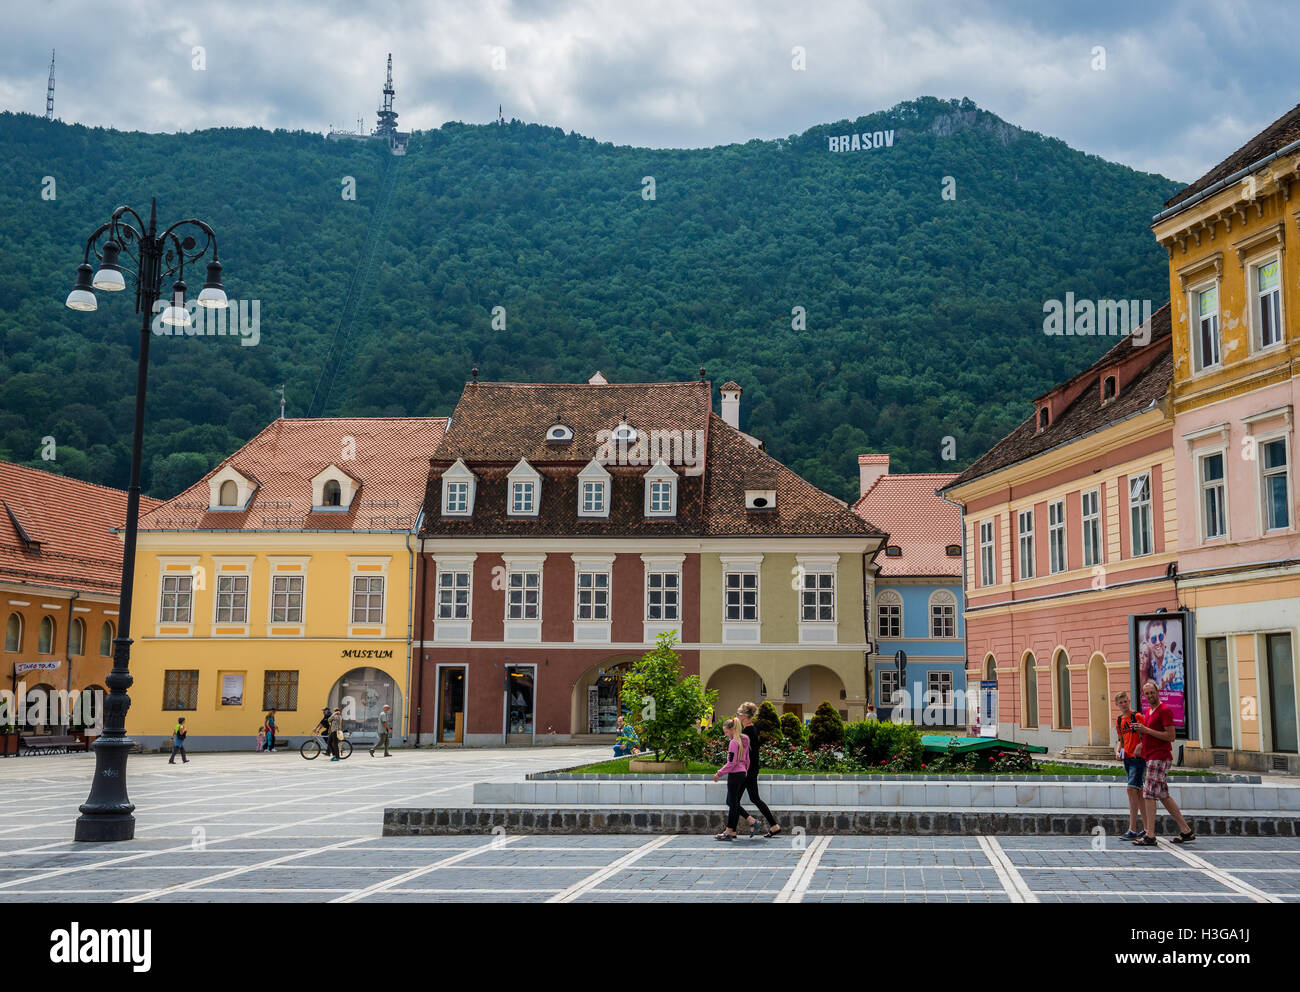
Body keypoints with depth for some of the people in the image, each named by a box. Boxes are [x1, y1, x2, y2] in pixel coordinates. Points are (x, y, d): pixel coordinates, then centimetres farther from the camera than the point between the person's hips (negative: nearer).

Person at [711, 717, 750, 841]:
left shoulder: (734, 743, -15)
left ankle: (729, 832, -3)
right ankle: (732, 831, 13)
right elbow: (747, 760, 17)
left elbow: (731, 763, -18)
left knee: (732, 803, -6)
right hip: (743, 774, 9)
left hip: (735, 774, -9)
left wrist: (719, 773, -12)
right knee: (735, 803, 11)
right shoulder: (744, 741, 11)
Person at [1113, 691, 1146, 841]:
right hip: (1126, 758, 8)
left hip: (1138, 758, -8)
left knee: (1131, 789, -16)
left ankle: (1132, 830, -17)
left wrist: (1139, 747, -27)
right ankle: (1147, 828, 19)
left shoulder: (1137, 716, -8)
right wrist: (1118, 751, 3)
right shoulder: (1119, 720, 13)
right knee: (1138, 792, 12)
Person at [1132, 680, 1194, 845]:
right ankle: (1186, 831, 16)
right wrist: (1139, 731, 5)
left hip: (1159, 758, -10)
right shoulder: (1148, 712, 19)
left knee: (1149, 794, -11)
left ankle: (1150, 836, -10)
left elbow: (1170, 736, -17)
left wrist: (1146, 730, -17)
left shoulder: (1165, 710, -10)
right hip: (1151, 758, 10)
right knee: (1164, 796, 11)